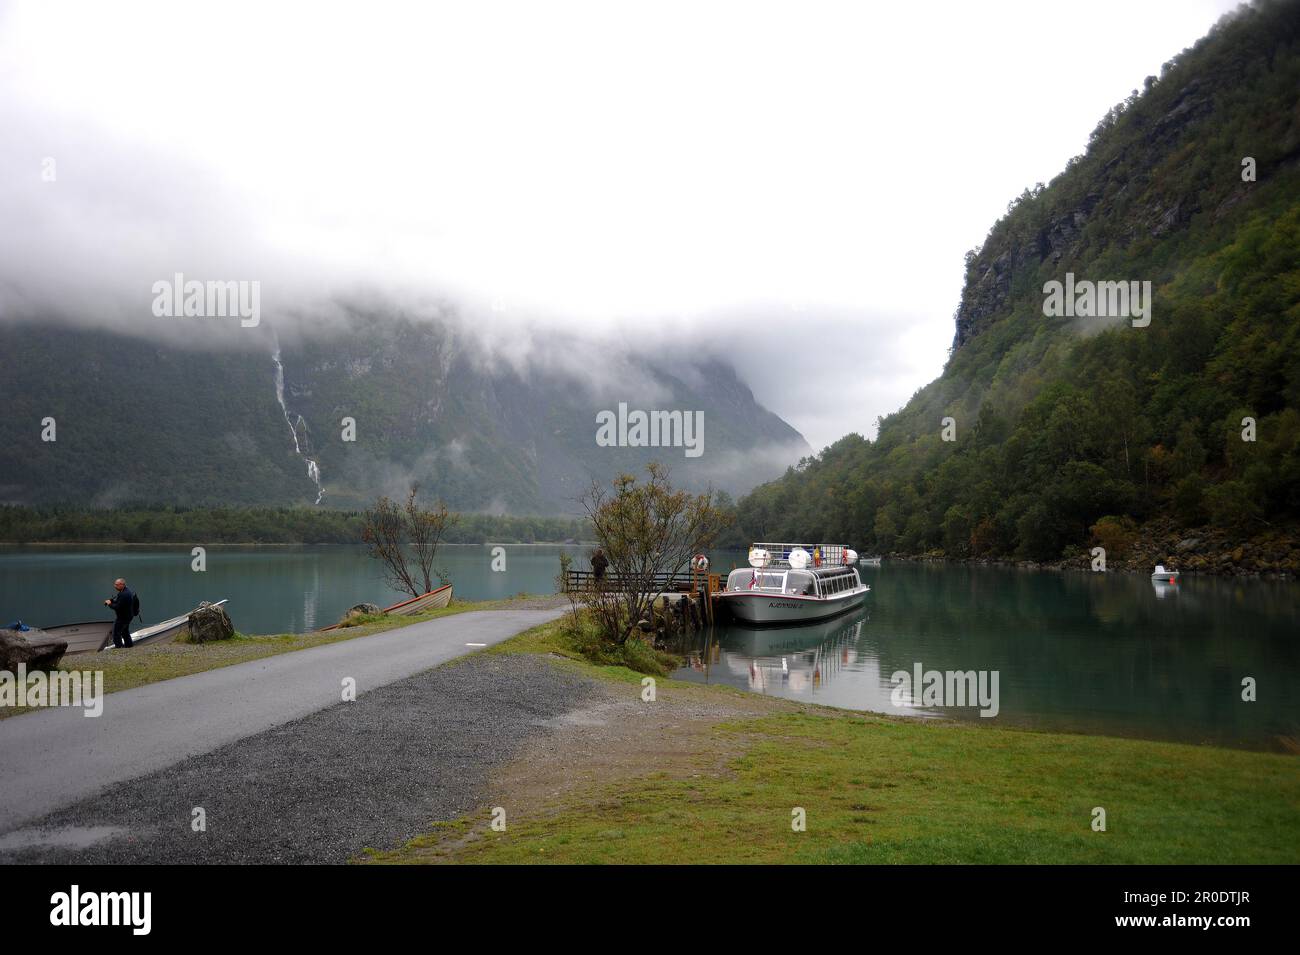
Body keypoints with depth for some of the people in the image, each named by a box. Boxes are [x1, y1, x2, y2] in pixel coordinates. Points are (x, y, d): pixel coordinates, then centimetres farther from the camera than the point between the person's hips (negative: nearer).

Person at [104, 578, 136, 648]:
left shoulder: (124, 595, -31)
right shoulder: (127, 590, 2)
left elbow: (117, 607, -30)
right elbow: (117, 598, 16)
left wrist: (110, 604, -13)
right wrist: (110, 600, -2)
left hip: (123, 617, -11)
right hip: (128, 615, 11)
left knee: (116, 633, -2)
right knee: (125, 631, 26)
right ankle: (128, 646, 37)